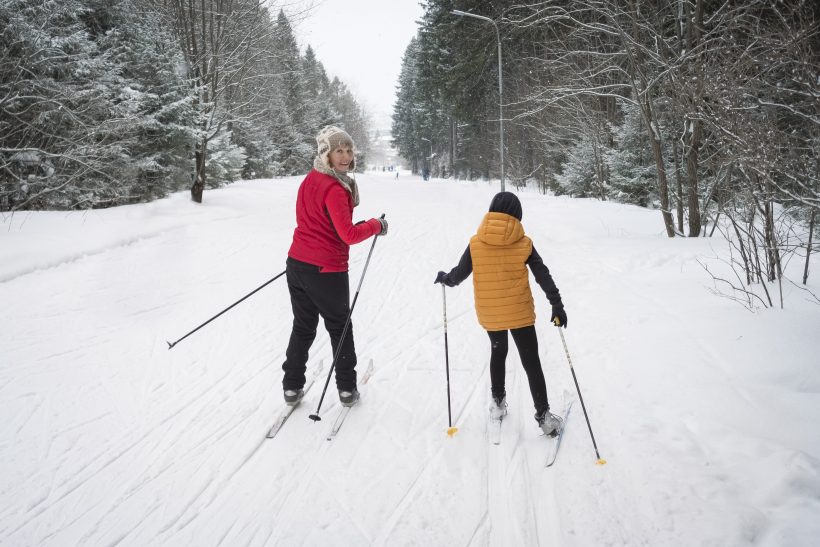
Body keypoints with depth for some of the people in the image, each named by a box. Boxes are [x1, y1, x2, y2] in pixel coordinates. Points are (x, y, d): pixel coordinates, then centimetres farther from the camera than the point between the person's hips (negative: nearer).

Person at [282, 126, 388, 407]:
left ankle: (292, 387, 25)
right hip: (326, 270, -7)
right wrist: (376, 225, -7)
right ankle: (347, 389, 21)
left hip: (296, 264, 7)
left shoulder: (310, 179, 8)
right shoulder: (334, 188, -19)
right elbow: (349, 235, -22)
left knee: (302, 327, 19)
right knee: (340, 328, 12)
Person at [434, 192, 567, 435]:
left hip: (488, 314, 2)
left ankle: (498, 403, 32)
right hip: (520, 313, -2)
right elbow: (543, 276, -6)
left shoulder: (476, 243, -8)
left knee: (497, 352, 26)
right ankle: (544, 416, 8)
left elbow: (459, 273, -2)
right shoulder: (524, 243, -9)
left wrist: (444, 278, 19)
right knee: (531, 362, 8)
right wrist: (557, 305, 2)